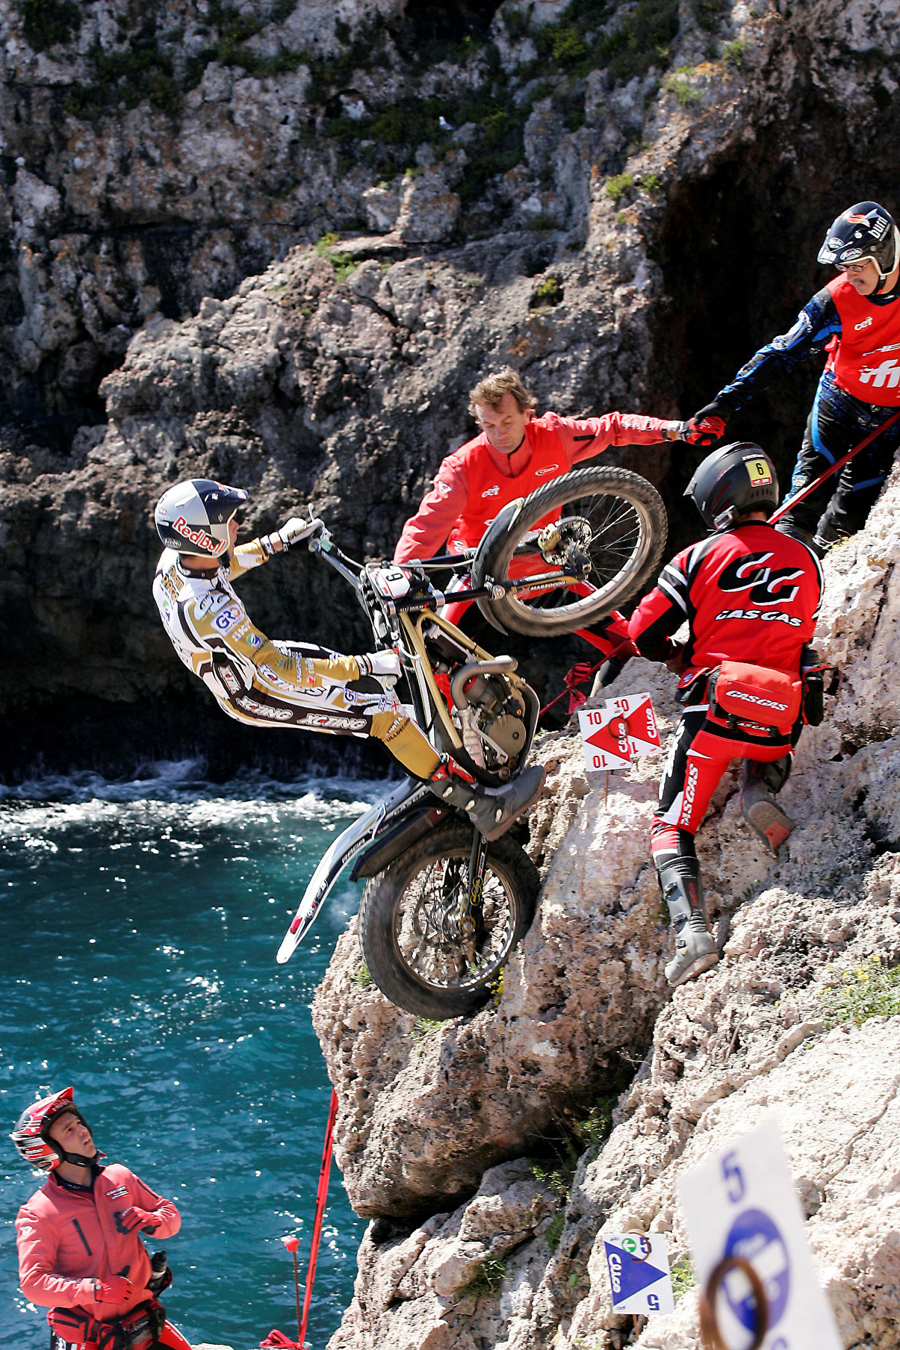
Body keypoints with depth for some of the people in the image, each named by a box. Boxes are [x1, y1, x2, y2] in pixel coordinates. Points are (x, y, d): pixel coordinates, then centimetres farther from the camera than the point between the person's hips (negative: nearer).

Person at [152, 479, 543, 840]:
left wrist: (277, 541, 12)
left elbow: (220, 567, 13)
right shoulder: (208, 610, -39)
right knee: (383, 710, -10)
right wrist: (365, 665, -30)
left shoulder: (173, 560, -13)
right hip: (258, 696, -9)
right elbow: (279, 672, -33)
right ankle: (483, 808, -5)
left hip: (246, 660, 9)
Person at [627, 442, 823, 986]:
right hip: (779, 721, 3)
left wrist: (680, 656, 22)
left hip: (714, 716, -3)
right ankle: (763, 789, 3)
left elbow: (644, 634, 1)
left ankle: (692, 929, -18)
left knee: (673, 828, 6)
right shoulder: (807, 560, 10)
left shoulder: (702, 557, -2)